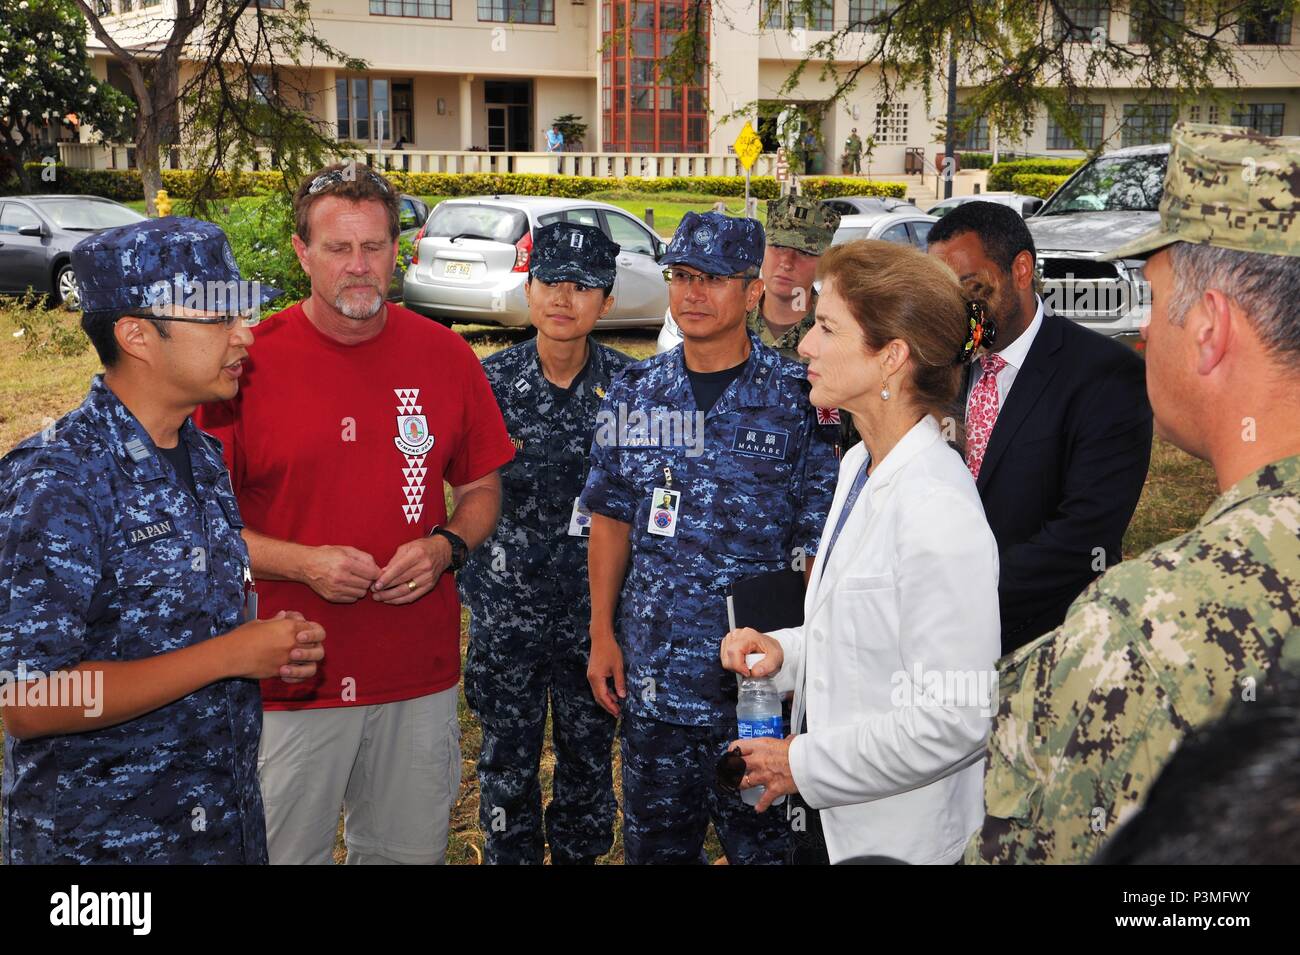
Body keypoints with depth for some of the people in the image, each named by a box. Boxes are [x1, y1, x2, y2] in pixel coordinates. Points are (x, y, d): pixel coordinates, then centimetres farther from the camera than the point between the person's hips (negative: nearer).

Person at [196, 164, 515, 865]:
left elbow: (482, 488, 12)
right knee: (286, 854, 9)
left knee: (410, 851, 16)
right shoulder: (249, 361, -7)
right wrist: (303, 563, -17)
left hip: (421, 673, 3)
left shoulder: (443, 354, 2)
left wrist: (446, 547, -8)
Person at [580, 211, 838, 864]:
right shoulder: (634, 393, 5)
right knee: (654, 839, 15)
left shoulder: (798, 399, -6)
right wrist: (602, 635, 7)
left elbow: (821, 539, -5)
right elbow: (611, 522, 10)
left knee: (759, 840, 9)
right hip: (652, 671, 3)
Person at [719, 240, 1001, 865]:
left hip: (897, 837, -8)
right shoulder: (859, 467, 5)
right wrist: (787, 649, -1)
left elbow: (955, 721, -26)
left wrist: (805, 764, -17)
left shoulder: (937, 512, -24)